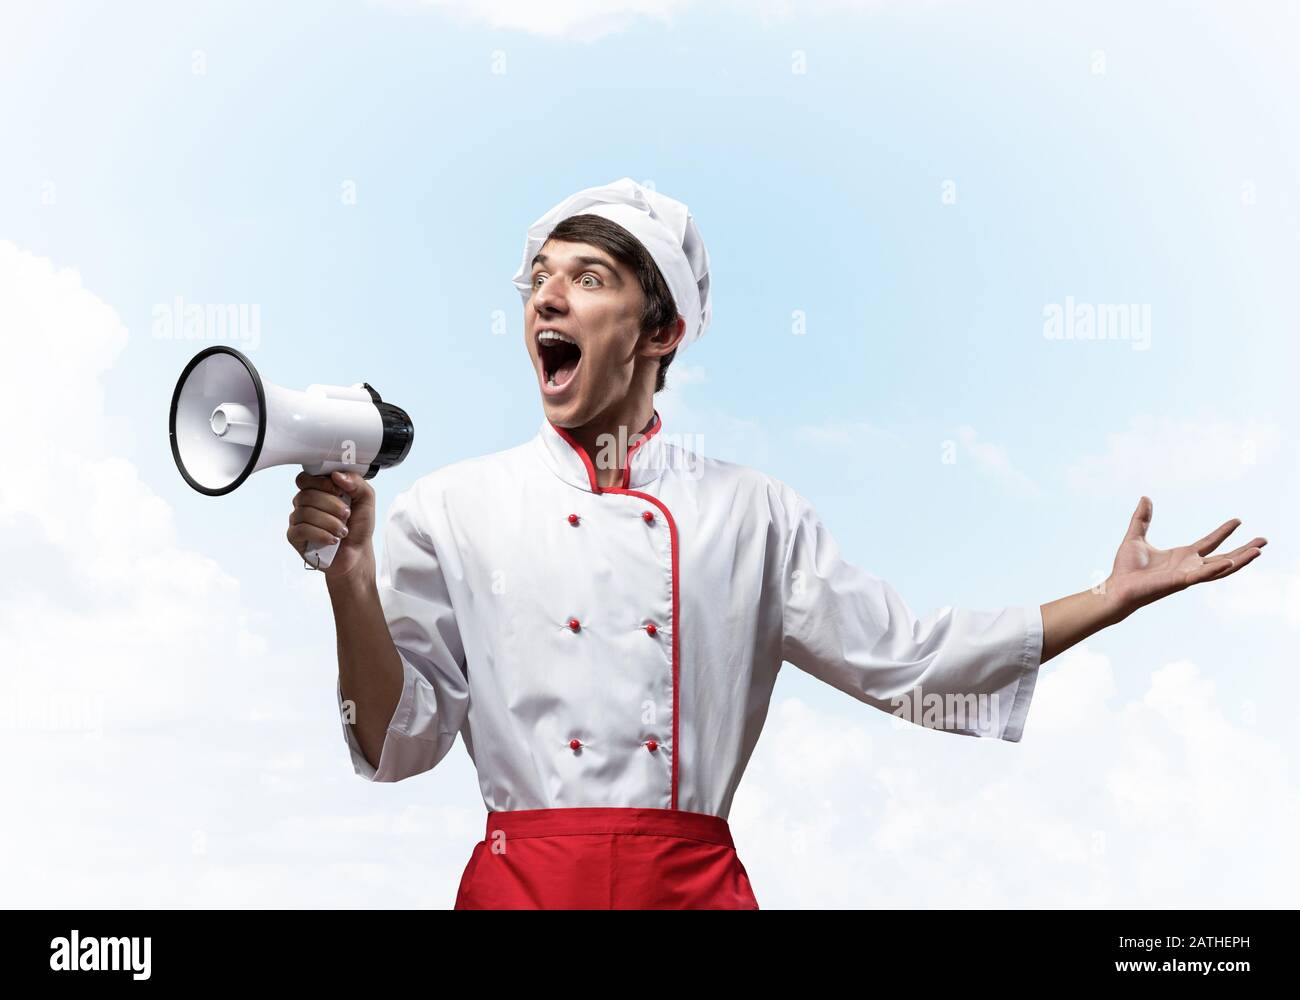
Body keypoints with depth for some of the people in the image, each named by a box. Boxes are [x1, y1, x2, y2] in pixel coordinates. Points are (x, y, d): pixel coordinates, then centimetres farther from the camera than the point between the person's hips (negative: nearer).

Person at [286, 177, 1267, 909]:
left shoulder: (750, 512, 6)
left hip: (693, 879, 1)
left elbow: (904, 657, 7)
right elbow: (400, 740, 0)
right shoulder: (452, 508, 3)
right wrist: (351, 581, -16)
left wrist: (1112, 598, 3)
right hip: (521, 878, -1)